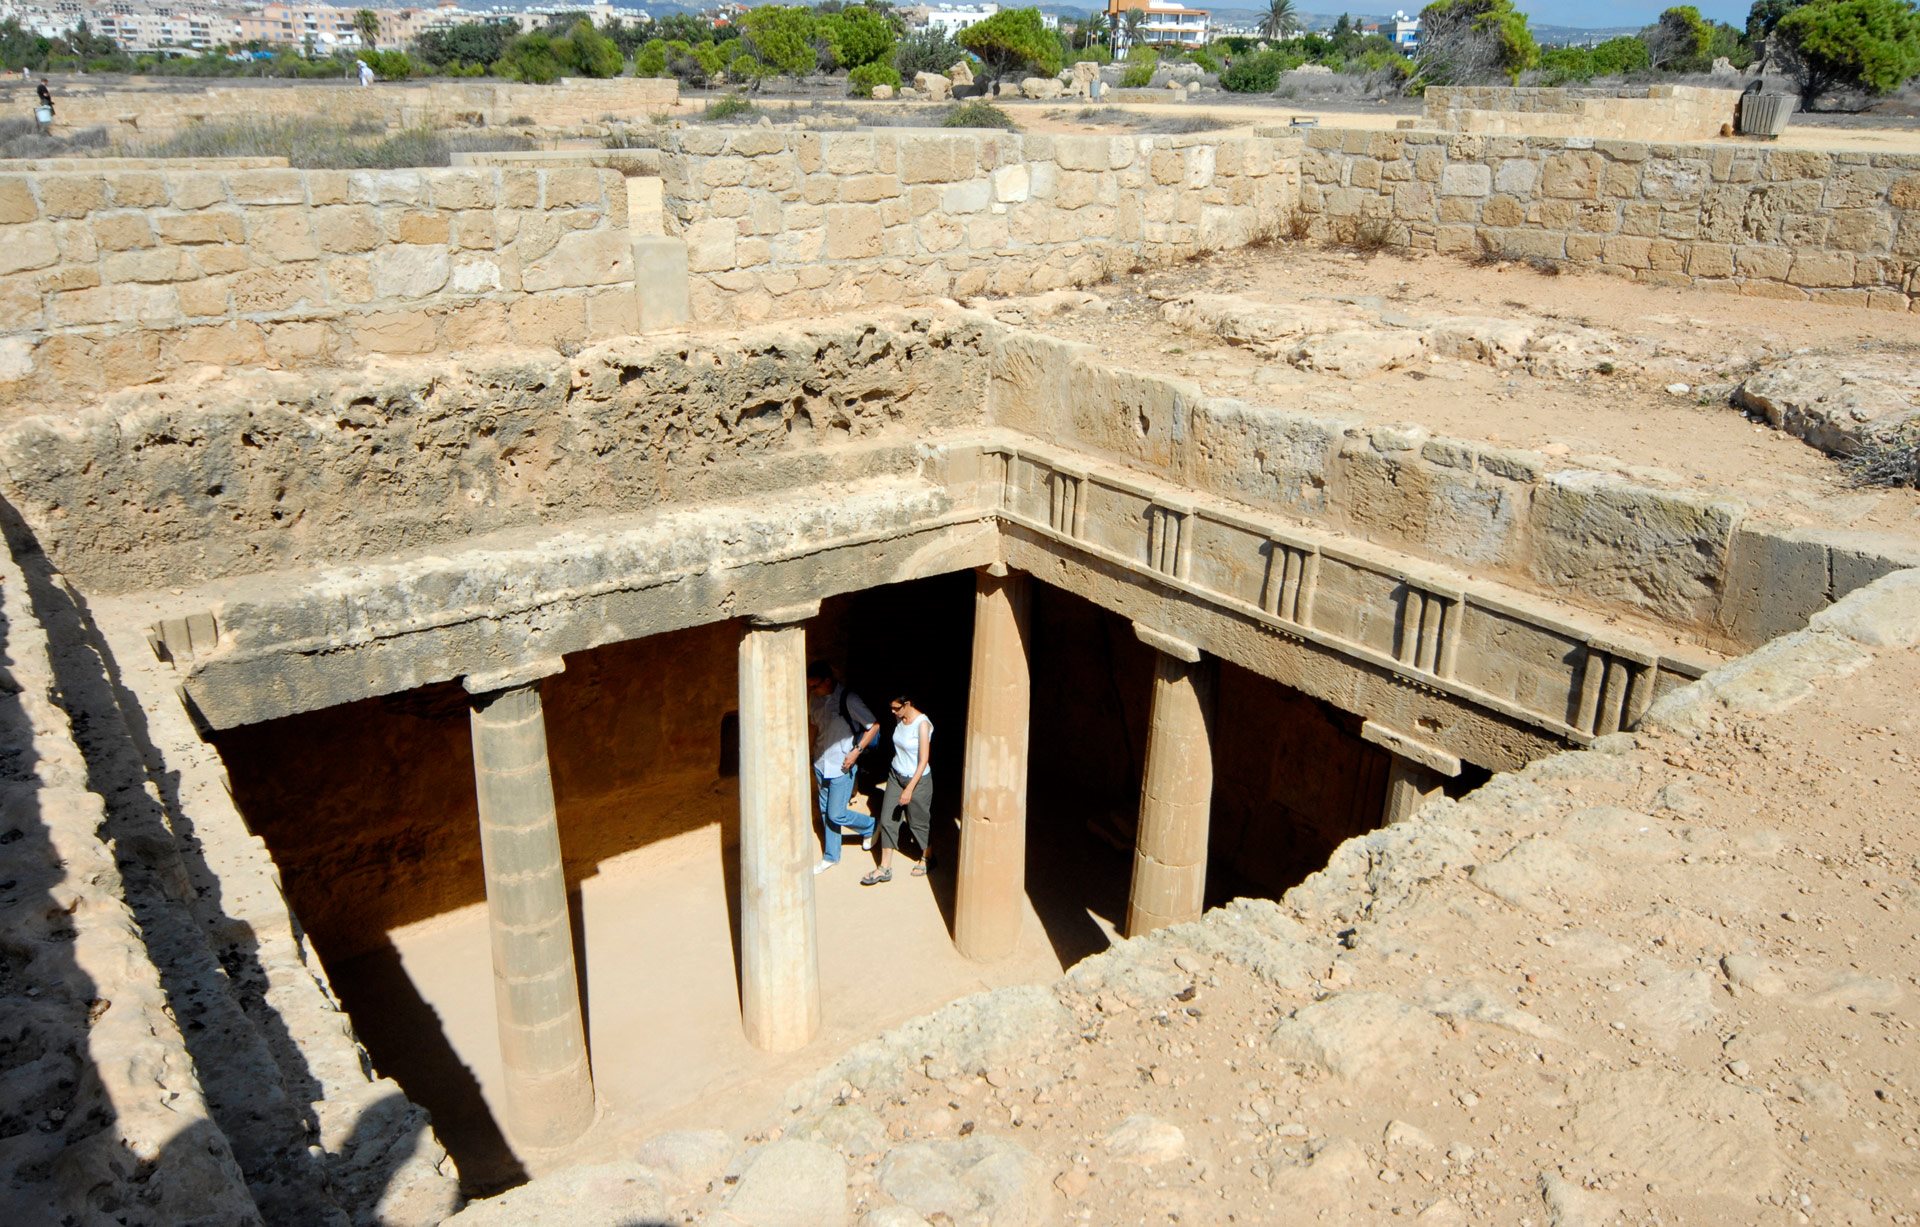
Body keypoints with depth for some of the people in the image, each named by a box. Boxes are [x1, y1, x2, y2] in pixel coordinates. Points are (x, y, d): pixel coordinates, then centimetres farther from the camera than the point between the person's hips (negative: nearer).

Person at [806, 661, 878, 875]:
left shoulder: (848, 699, -21)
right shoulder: (816, 699, 0)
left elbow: (874, 726, -15)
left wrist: (856, 751, -19)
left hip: (841, 767, -7)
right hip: (821, 764, 7)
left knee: (836, 815, -3)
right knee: (825, 812, 14)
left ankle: (871, 826, 25)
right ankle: (831, 857, 29)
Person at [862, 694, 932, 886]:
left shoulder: (922, 724, -23)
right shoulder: (899, 719, -2)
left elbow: (923, 760, -22)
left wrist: (909, 789, -24)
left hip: (917, 779, -6)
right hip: (895, 776, 6)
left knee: (918, 821, 11)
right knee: (887, 819, 4)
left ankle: (926, 858, 36)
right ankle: (885, 868, 11)